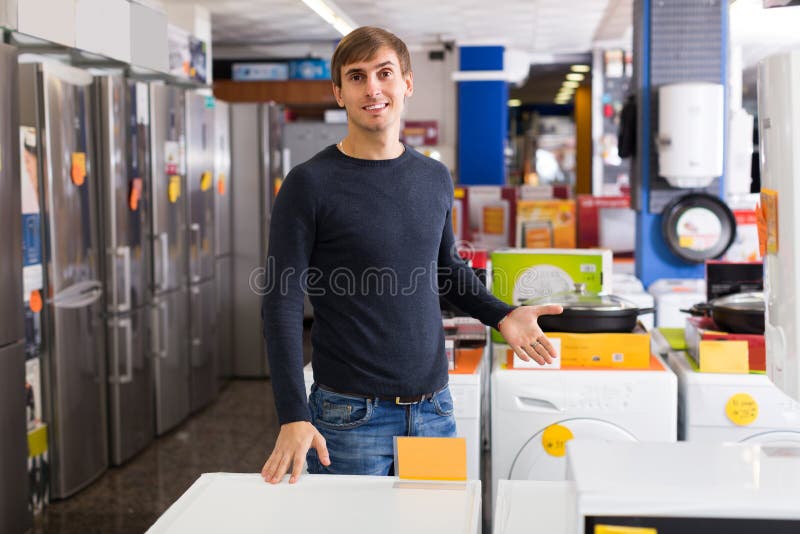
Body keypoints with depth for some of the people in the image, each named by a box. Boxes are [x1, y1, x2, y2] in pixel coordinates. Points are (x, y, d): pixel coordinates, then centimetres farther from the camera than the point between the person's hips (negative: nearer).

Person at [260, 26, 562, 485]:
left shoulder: (435, 179, 7)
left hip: (434, 409, 5)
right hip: (350, 413, -4)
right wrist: (293, 416, -18)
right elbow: (282, 303, -9)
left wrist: (501, 315, 4)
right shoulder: (310, 184, -8)